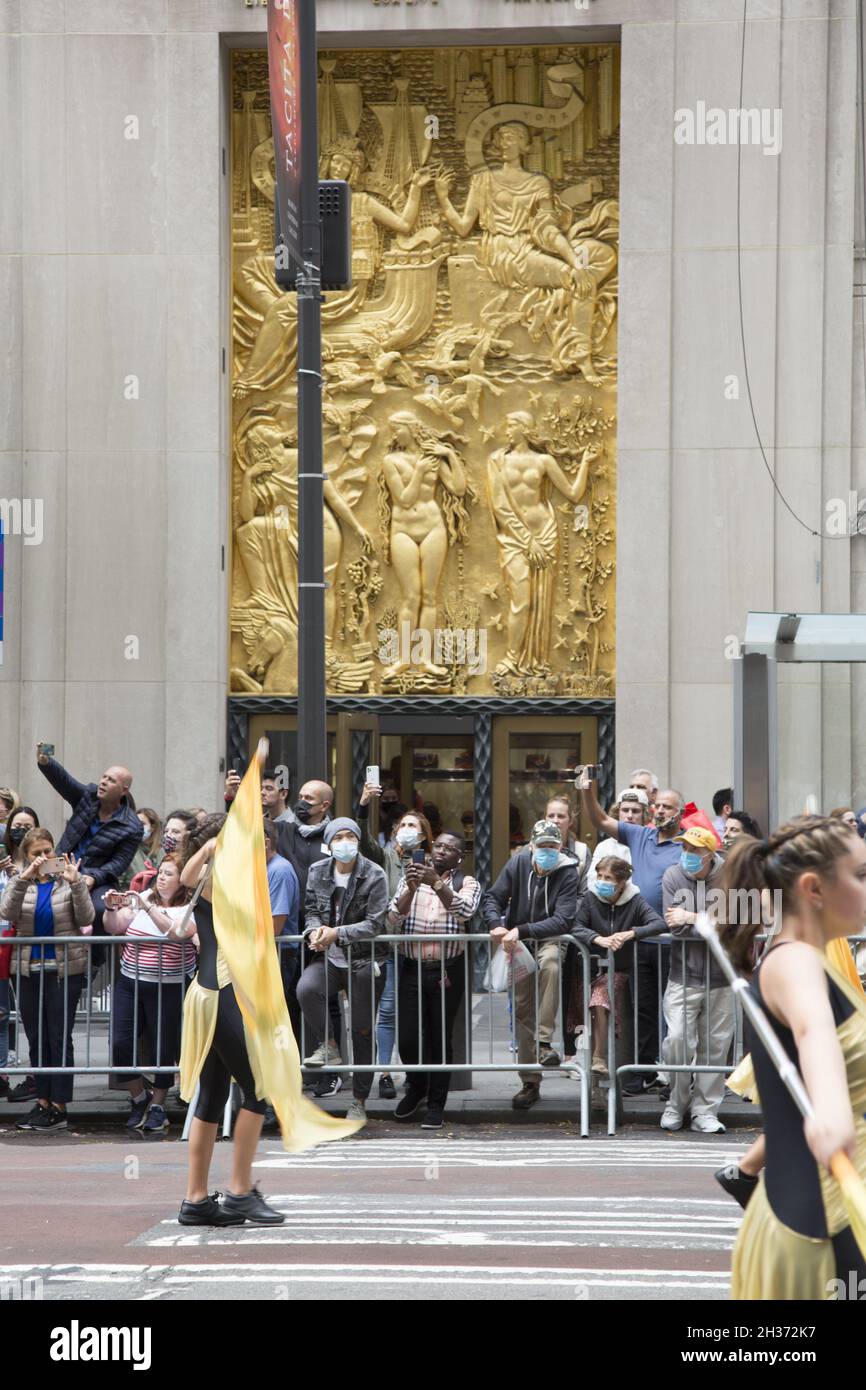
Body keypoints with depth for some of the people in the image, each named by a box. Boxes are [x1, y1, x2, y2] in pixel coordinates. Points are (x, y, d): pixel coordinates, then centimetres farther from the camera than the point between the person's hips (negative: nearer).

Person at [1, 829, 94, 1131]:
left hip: (65, 970, -3)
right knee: (36, 1039, 8)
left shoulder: (68, 880, 0)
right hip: (29, 971, 4)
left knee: (59, 1037, -4)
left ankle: (59, 1107, -2)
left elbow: (86, 918, -9)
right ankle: (42, 1102, 15)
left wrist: (75, 883, -21)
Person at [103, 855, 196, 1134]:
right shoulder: (143, 898, 9)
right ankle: (139, 1098, 21)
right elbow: (114, 929, 8)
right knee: (120, 1044, -1)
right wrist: (111, 910, -12)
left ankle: (157, 1105, 22)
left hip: (169, 988, -4)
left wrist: (149, 907, -27)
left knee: (164, 1048, 2)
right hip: (129, 982, 4)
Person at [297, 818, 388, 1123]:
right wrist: (315, 930, -13)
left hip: (364, 961, -2)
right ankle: (328, 1047, -12)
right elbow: (311, 909, 10)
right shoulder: (317, 872, 5)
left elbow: (375, 924, -11)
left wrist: (336, 933, -18)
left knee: (362, 1032, 2)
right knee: (306, 989, -32)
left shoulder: (374, 876, -8)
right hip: (329, 959, 2)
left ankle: (359, 1102, 12)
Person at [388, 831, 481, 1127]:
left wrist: (437, 883, -25)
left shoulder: (466, 883, 6)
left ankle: (436, 1104, 11)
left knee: (441, 1038, -1)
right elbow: (393, 920, -1)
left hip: (447, 971, -2)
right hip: (413, 969, 2)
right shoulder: (410, 878, 10)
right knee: (408, 1037, 0)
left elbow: (464, 911, -15)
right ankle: (416, 1089, 27)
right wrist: (411, 889, -16)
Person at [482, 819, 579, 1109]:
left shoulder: (567, 873, -14)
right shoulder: (518, 863, -4)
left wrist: (521, 931, -33)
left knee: (550, 963, -37)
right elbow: (492, 898, -2)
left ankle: (544, 1043, -36)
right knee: (522, 1009, 2)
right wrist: (496, 924, -25)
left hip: (549, 940, -3)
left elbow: (563, 920, -23)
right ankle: (530, 1083, 11)